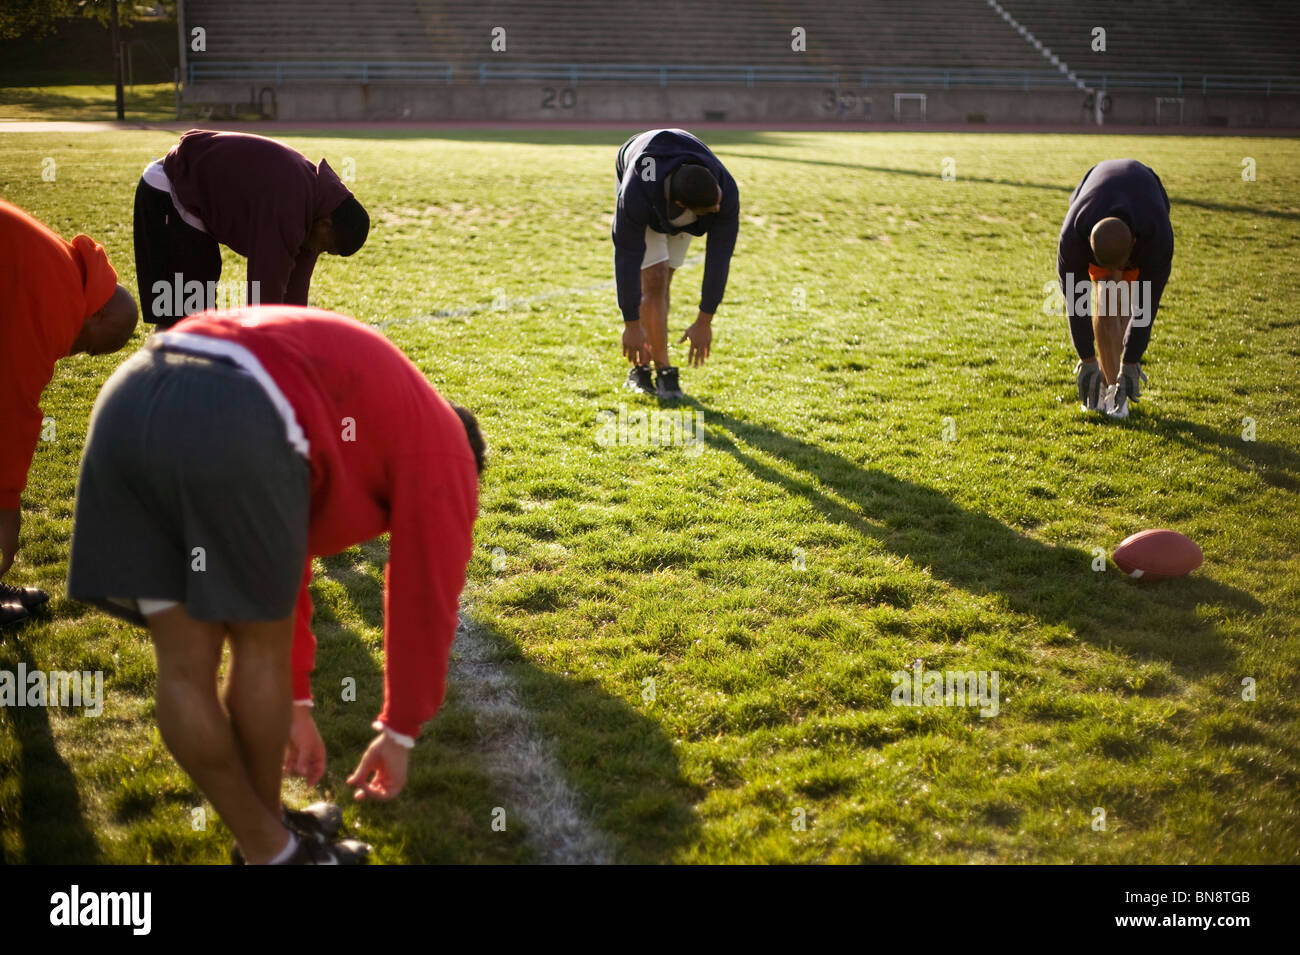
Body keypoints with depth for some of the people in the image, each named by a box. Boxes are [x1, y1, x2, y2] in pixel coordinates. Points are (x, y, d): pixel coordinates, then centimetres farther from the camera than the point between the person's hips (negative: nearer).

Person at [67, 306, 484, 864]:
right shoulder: (442, 448, 23)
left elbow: (280, 566, 44)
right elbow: (424, 603, 24)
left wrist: (288, 704, 49)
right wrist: (400, 732, 35)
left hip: (125, 401, 7)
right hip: (234, 425, -7)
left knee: (183, 664, 17)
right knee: (260, 647, 15)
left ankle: (260, 841, 31)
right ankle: (272, 851, 31)